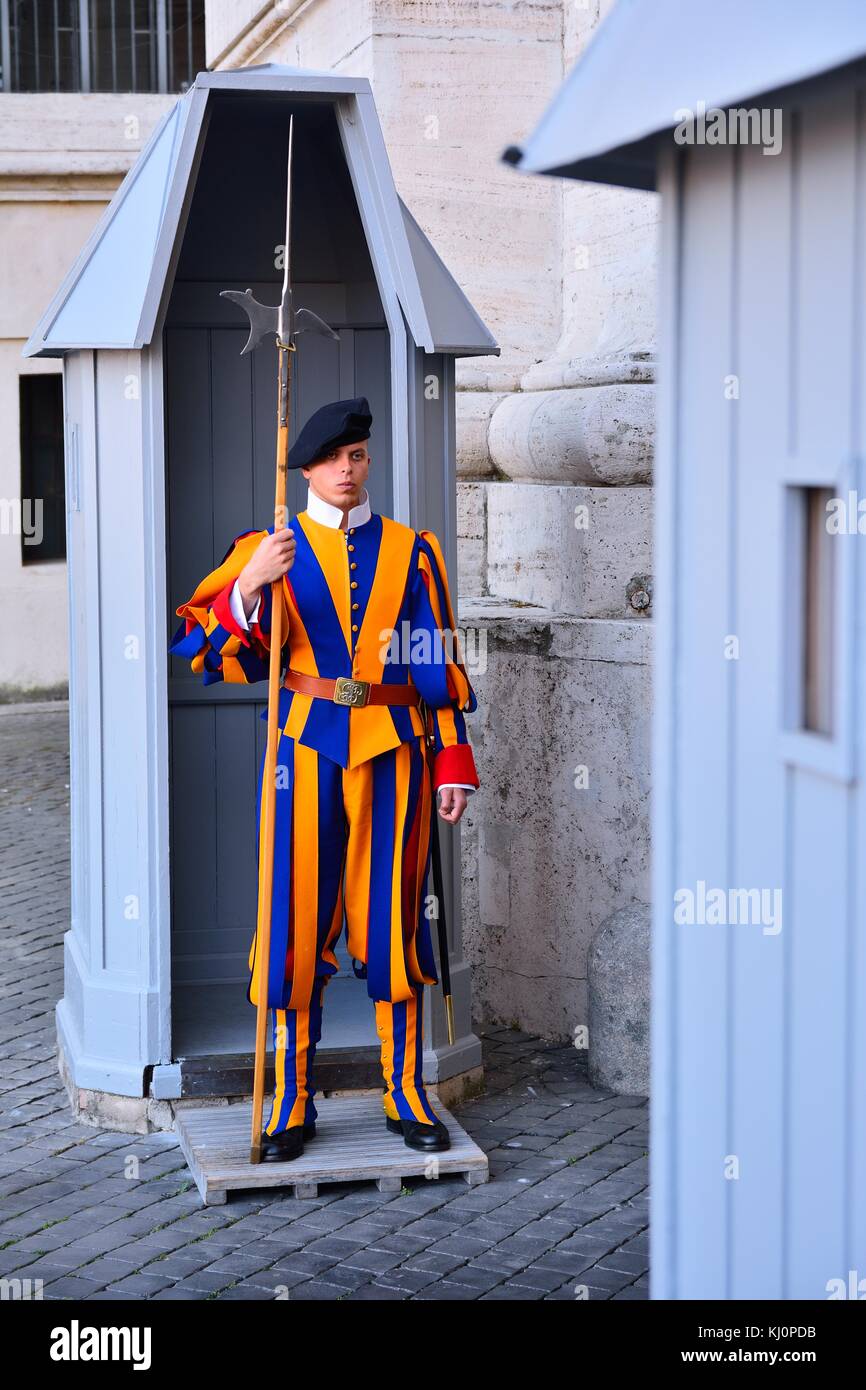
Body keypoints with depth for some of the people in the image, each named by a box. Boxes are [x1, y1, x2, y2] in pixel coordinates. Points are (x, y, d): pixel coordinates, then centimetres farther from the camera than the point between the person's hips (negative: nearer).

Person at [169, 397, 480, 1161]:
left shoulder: (410, 551, 9)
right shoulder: (270, 551, 5)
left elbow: (439, 664, 9)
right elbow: (210, 651, -5)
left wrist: (453, 757, 3)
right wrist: (249, 588, -22)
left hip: (394, 748, 1)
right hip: (308, 747, -1)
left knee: (394, 921, 4)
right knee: (300, 923, 1)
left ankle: (408, 1098, 15)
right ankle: (293, 1104, 12)